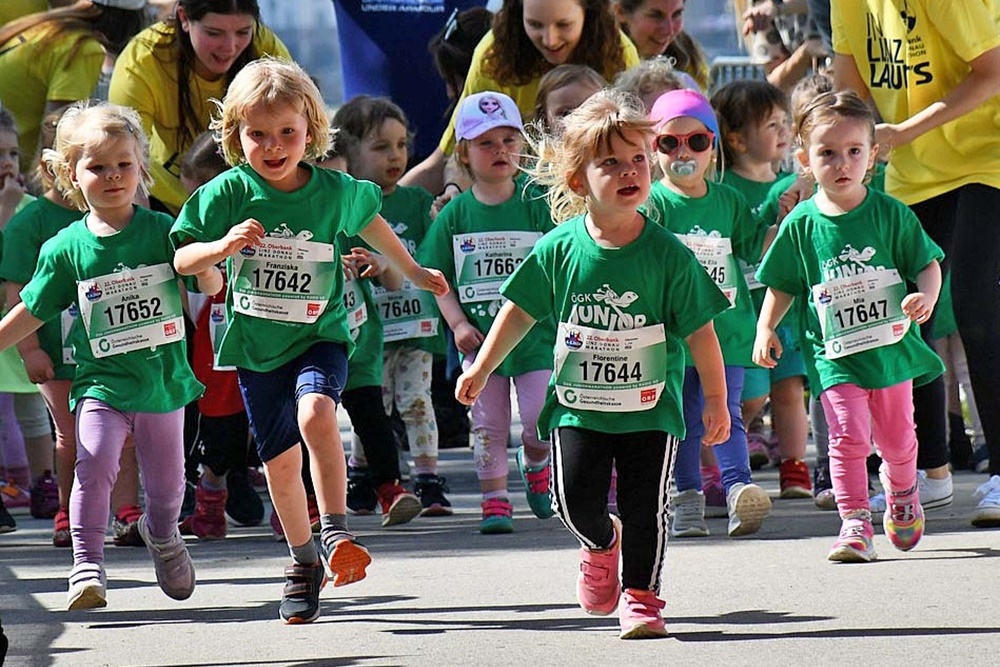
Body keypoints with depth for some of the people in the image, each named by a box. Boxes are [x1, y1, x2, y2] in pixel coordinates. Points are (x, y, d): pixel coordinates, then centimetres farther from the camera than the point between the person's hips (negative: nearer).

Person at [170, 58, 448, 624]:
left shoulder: (334, 190, -6)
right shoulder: (229, 193, -9)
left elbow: (369, 221, 17)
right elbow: (183, 259, -9)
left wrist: (413, 271, 30)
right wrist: (224, 245, -30)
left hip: (320, 336, -1)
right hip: (256, 345, 1)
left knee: (316, 412, -31)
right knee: (280, 459, 9)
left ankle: (335, 531, -25)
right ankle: (304, 562, 28)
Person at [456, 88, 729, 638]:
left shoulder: (668, 254, -11)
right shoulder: (560, 249, -6)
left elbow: (700, 330, -4)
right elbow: (520, 311, 8)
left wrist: (716, 400, -2)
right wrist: (481, 368, 12)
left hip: (650, 407, -1)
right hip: (578, 405, 1)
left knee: (646, 508, -3)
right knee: (576, 500, -5)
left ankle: (640, 595, 14)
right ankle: (602, 543, 28)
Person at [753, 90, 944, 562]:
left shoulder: (891, 214, -3)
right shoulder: (801, 225, -2)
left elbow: (928, 263, 2)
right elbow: (782, 284, 8)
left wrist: (926, 297, -17)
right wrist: (766, 329, -2)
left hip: (891, 346, 1)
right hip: (834, 354, -1)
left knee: (896, 438, 12)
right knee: (848, 435, -13)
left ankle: (901, 492, 42)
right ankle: (855, 523, -6)